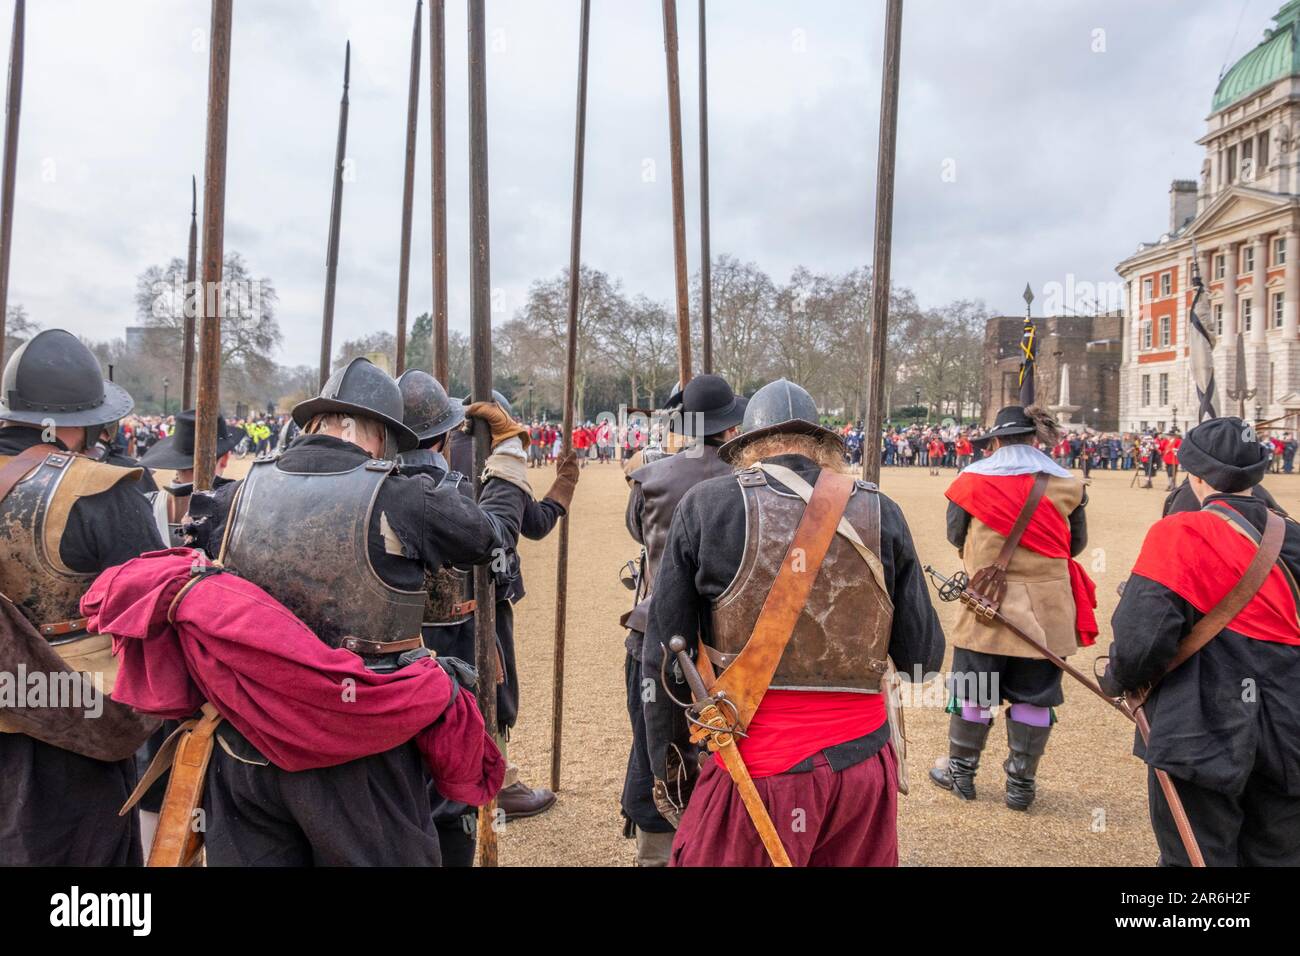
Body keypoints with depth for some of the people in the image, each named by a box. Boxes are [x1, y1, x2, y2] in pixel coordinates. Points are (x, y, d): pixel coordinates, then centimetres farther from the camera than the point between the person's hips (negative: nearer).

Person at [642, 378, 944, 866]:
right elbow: (923, 657, 2)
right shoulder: (881, 512, -1)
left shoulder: (705, 505, -7)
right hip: (866, 768, 3)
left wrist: (668, 767, 8)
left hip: (760, 773, -3)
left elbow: (663, 656, -4)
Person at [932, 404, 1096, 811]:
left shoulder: (973, 478, -6)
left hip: (987, 605, -1)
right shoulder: (1066, 484, 1)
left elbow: (955, 535, 4)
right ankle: (1021, 782, 21)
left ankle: (960, 771, 25)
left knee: (972, 690, 12)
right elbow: (1076, 544, 10)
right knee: (1035, 697, 11)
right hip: (1046, 609, 2)